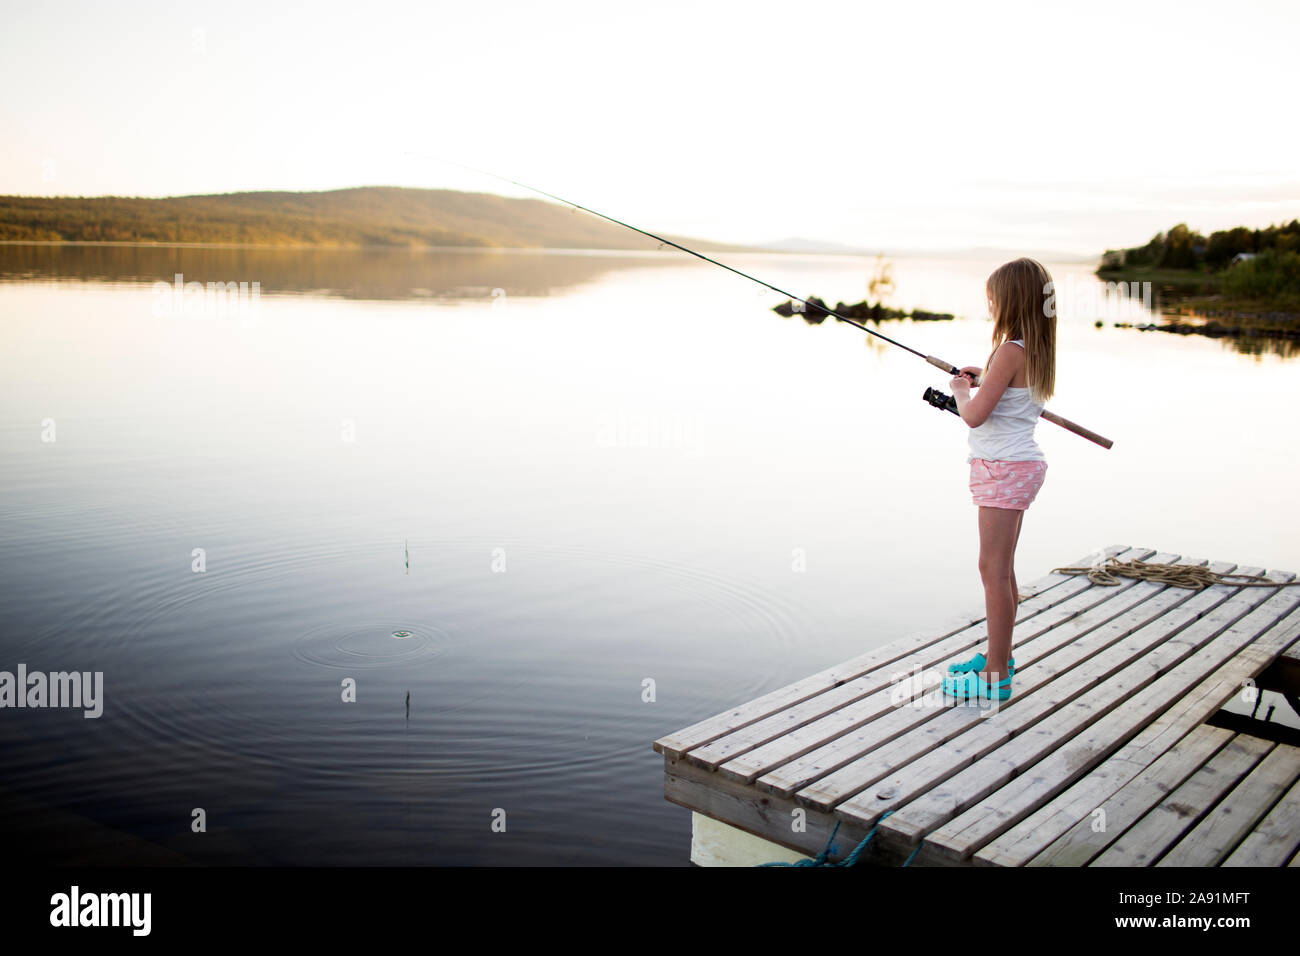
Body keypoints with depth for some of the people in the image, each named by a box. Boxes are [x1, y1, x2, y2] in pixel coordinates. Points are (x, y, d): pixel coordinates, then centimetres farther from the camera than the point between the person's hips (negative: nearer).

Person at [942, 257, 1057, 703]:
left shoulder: (1010, 351, -19)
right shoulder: (1038, 351, 10)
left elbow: (975, 415, -23)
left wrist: (961, 390, -4)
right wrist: (984, 380, 14)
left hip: (1004, 468, -10)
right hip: (1019, 466, 10)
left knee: (994, 569, -6)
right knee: (1001, 569, 17)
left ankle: (996, 676, 0)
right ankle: (998, 656, 29)